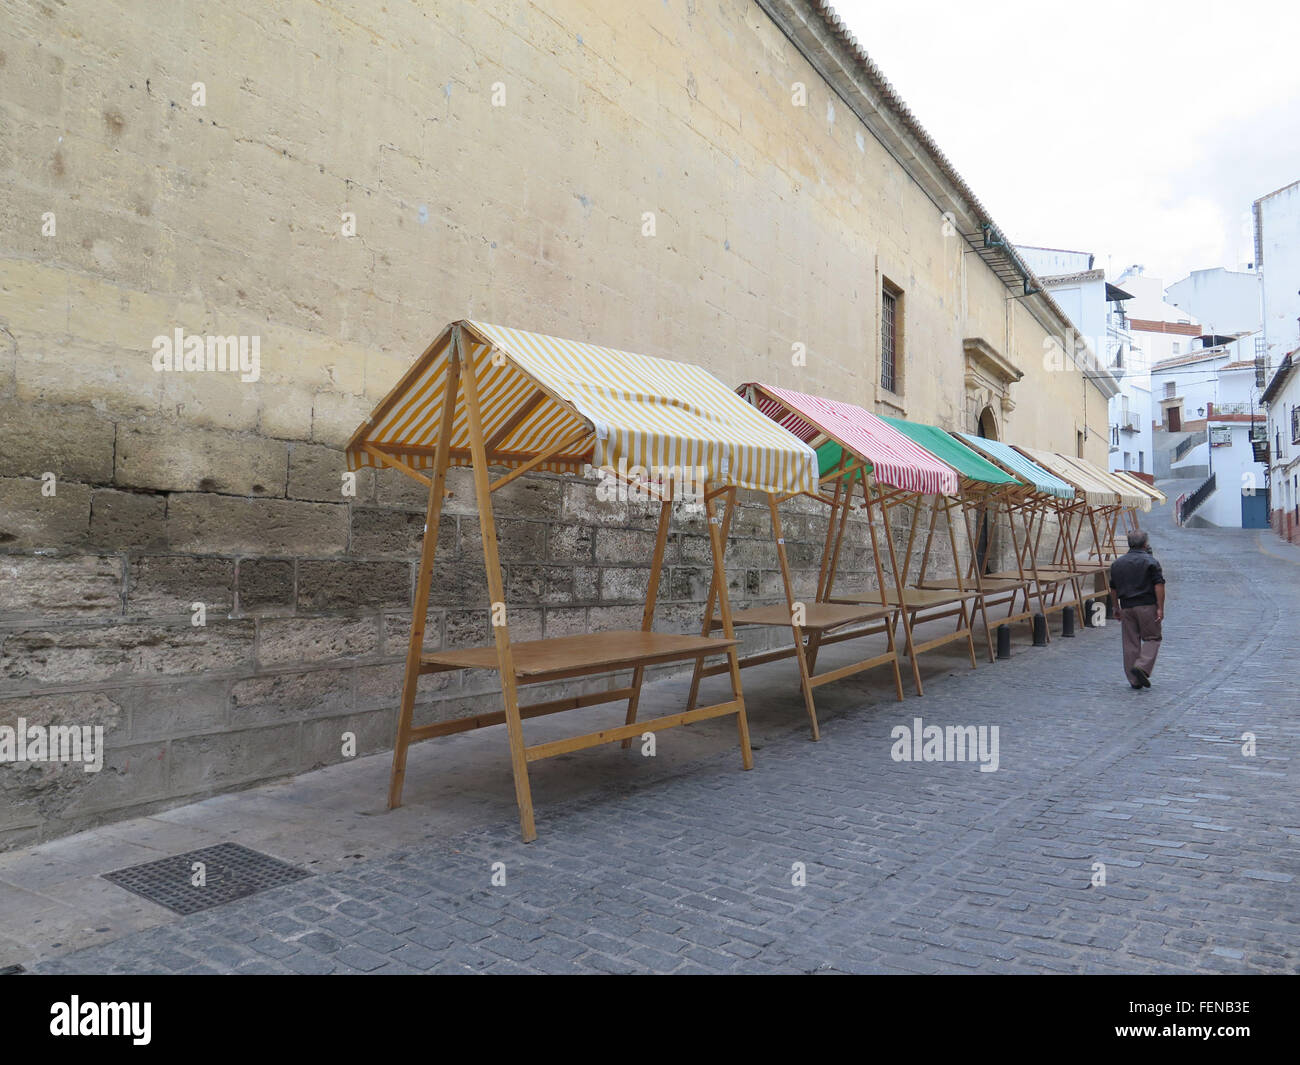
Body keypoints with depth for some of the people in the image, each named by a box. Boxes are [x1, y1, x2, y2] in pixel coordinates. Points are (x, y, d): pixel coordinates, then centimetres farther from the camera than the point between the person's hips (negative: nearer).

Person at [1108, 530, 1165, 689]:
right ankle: (1142, 666, -13)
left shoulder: (1117, 563, 12)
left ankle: (1134, 680, 9)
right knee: (1152, 638, 7)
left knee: (1130, 643, 7)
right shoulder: (1150, 561, -3)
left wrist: (1116, 608, 23)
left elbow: (1113, 589, 16)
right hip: (1147, 606, -4)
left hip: (1126, 607, 4)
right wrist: (1160, 608, -8)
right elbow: (1159, 586, -11)